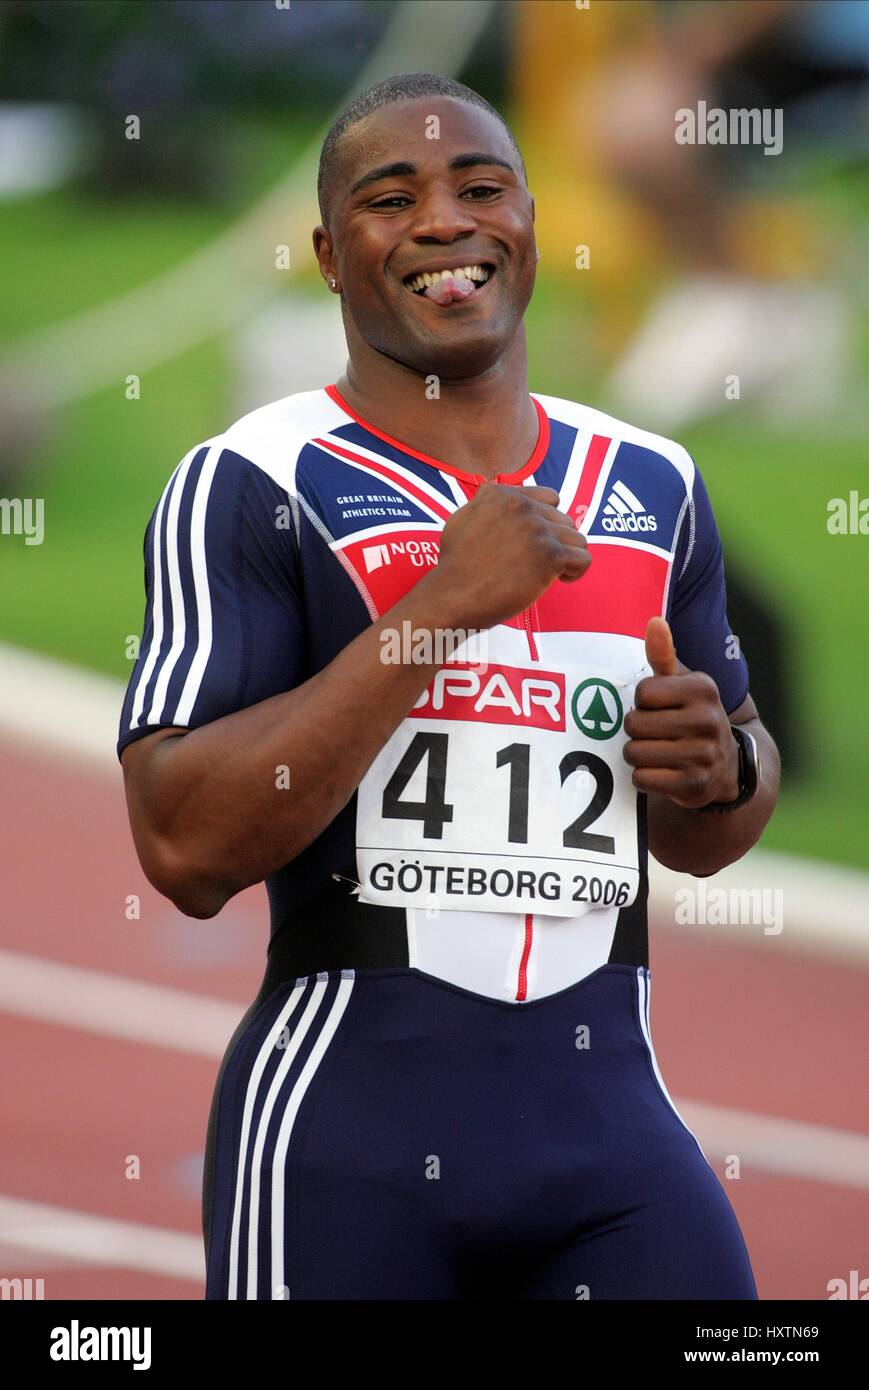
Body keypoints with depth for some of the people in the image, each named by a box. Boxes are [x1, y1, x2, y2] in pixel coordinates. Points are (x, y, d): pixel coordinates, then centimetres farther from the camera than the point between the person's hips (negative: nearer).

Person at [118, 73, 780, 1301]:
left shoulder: (655, 487, 12)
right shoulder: (249, 488, -5)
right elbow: (185, 853, -16)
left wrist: (721, 770, -1)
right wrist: (438, 610, -20)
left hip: (611, 1119, 4)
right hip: (343, 1131, -4)